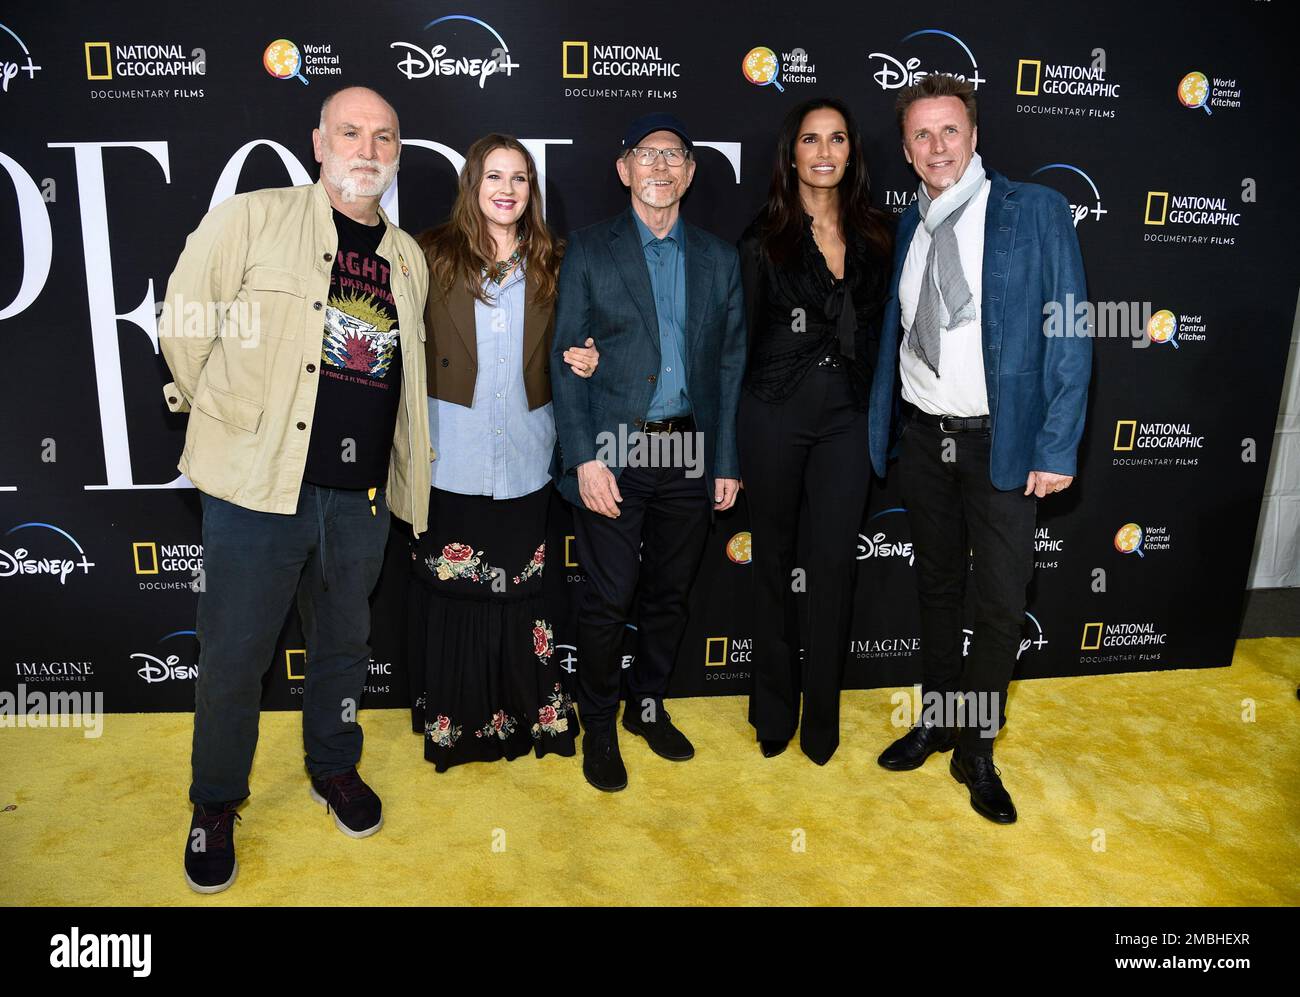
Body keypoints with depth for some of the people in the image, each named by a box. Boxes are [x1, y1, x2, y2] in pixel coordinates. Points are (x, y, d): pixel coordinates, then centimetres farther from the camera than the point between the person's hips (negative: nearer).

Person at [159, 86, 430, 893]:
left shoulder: (407, 256, 12)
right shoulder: (252, 219, -3)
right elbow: (184, 322, -2)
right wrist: (227, 417, -1)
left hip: (362, 494, 4)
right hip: (259, 485, -4)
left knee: (345, 643, 18)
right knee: (236, 655, 7)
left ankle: (335, 766, 41)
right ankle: (216, 805, 29)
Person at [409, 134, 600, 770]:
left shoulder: (550, 265, 9)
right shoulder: (433, 255, 0)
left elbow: (564, 350, 17)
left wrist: (583, 362, -5)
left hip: (524, 455, 2)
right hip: (451, 456, -2)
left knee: (520, 589, 10)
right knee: (451, 589, 7)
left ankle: (527, 713, 27)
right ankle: (453, 723, 23)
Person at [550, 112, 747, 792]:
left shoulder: (719, 258, 10)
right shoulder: (590, 251, 2)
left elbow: (730, 365, 9)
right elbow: (565, 359, -3)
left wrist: (726, 461, 5)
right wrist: (584, 457, -12)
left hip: (690, 453, 3)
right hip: (613, 453, -3)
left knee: (669, 594, 13)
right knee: (608, 600, 2)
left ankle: (648, 705, 34)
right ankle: (598, 727, 22)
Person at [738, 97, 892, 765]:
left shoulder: (872, 235, 8)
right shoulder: (763, 237, -1)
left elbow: (878, 329, 13)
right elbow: (737, 336, 0)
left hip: (847, 415, 2)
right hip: (775, 414, -2)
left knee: (834, 563, 3)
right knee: (773, 558, 9)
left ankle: (821, 716, 19)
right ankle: (774, 709, 25)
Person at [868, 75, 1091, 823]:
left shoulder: (1036, 212, -7)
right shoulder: (907, 227, 6)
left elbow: (1070, 335, -9)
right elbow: (893, 334, 9)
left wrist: (1058, 447, -14)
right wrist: (876, 428, 0)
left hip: (1002, 443, -4)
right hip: (924, 438, 4)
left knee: (1000, 603, 2)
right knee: (938, 588, 17)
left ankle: (977, 751, 21)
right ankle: (936, 721, 35)